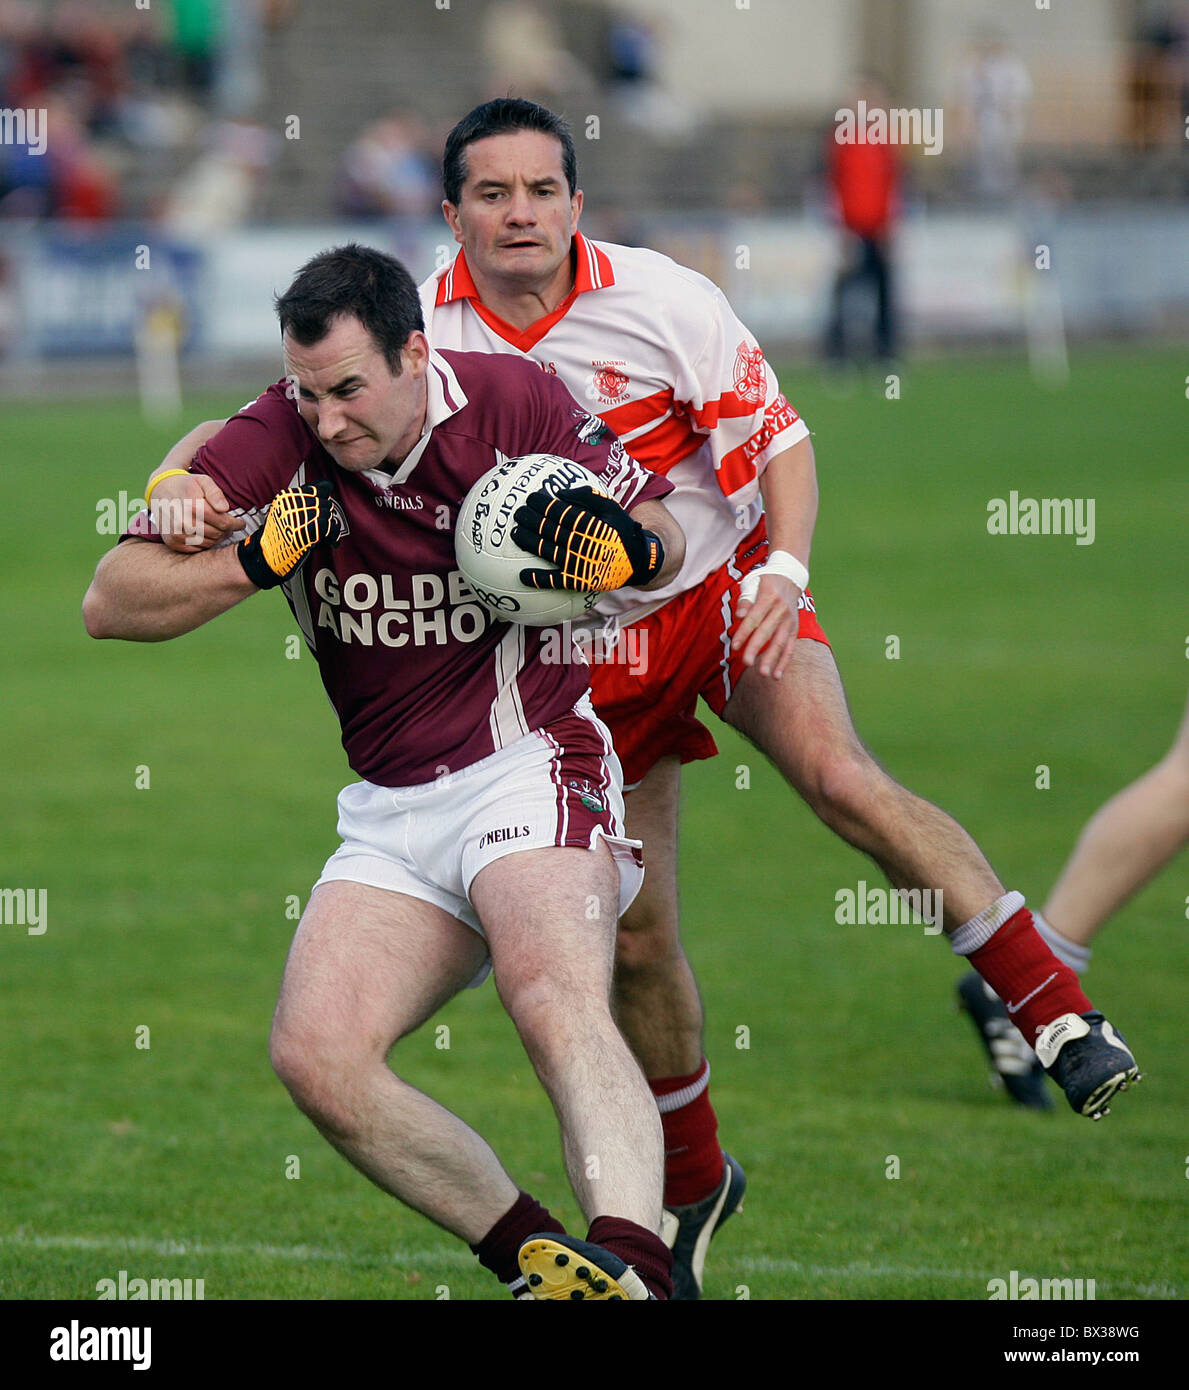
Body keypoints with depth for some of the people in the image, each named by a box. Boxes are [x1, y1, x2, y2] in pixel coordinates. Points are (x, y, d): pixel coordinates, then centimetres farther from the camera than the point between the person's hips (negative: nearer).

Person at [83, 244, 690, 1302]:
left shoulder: (512, 401, -8)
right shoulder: (275, 443, -4)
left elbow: (665, 540, 5)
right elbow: (111, 601, -3)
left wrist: (628, 545, -19)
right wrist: (252, 562, -19)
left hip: (529, 764, -4)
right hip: (392, 810, 4)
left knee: (558, 1004, -31)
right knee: (315, 1056, -15)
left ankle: (632, 1269, -47)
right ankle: (537, 1258, -9)